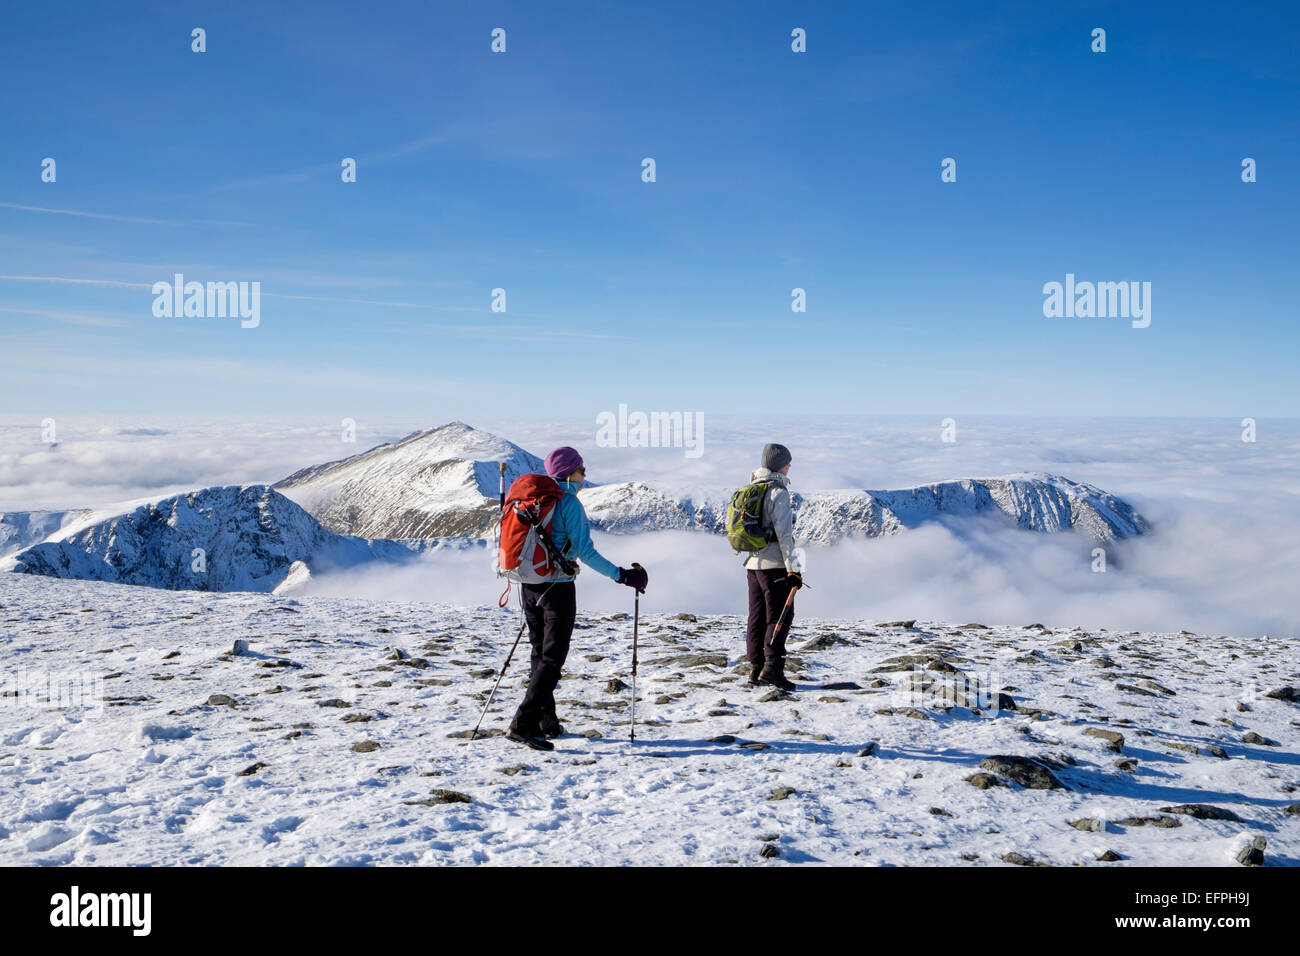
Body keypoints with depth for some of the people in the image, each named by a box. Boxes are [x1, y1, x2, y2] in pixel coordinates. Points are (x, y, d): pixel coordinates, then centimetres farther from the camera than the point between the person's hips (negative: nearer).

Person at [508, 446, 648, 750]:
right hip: (557, 586, -8)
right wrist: (622, 575, -14)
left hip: (530, 585, 8)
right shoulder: (569, 503, -13)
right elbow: (585, 552, -18)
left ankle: (546, 720, 24)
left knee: (540, 653, 17)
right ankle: (523, 724, -10)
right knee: (553, 657, -4)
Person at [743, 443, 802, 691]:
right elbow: (784, 533, -17)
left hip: (753, 563, 8)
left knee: (757, 617, 12)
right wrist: (792, 568, -16)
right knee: (779, 617, -5)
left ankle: (756, 669, 15)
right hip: (774, 564, -8)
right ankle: (772, 667, -13)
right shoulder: (779, 491, -12)